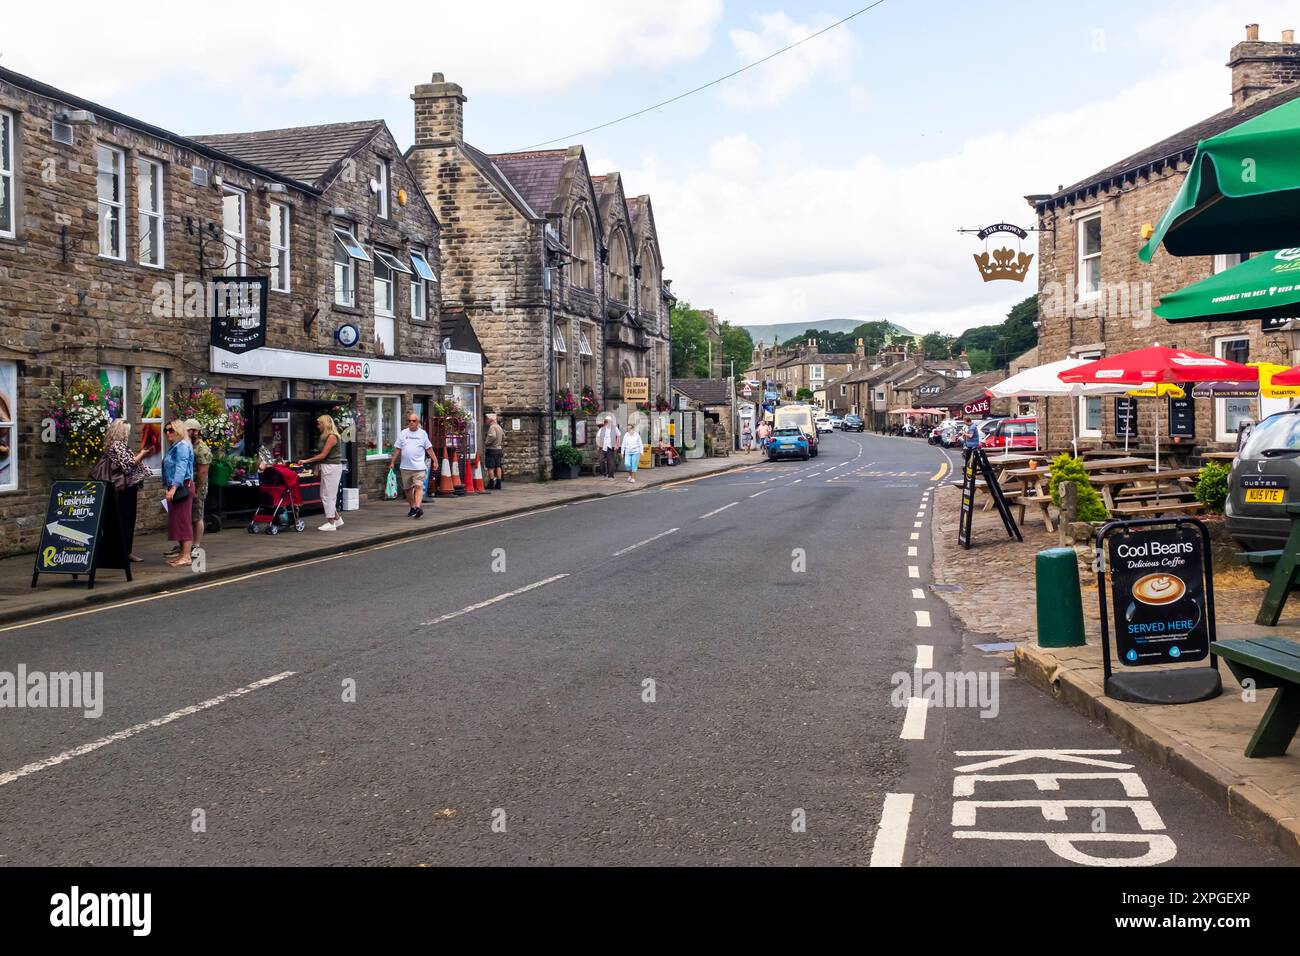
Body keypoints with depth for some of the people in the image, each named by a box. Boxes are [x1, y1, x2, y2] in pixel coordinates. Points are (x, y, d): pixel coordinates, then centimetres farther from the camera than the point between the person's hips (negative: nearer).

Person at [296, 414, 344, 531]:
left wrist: (306, 461, -12)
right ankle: (337, 519, 19)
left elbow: (323, 455, -16)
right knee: (324, 495, 13)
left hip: (332, 467, -10)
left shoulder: (332, 437, -15)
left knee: (328, 495, -5)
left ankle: (331, 523, 1)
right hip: (326, 468, 10)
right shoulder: (327, 437, 15)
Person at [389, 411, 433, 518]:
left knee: (418, 486, -15)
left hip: (419, 466, -3)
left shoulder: (423, 433, 6)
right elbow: (397, 449, 11)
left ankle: (418, 507, -23)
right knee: (408, 488, 10)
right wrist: (392, 462, 7)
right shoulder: (403, 433, 9)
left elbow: (429, 449, 8)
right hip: (406, 467, 3)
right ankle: (412, 508, 22)